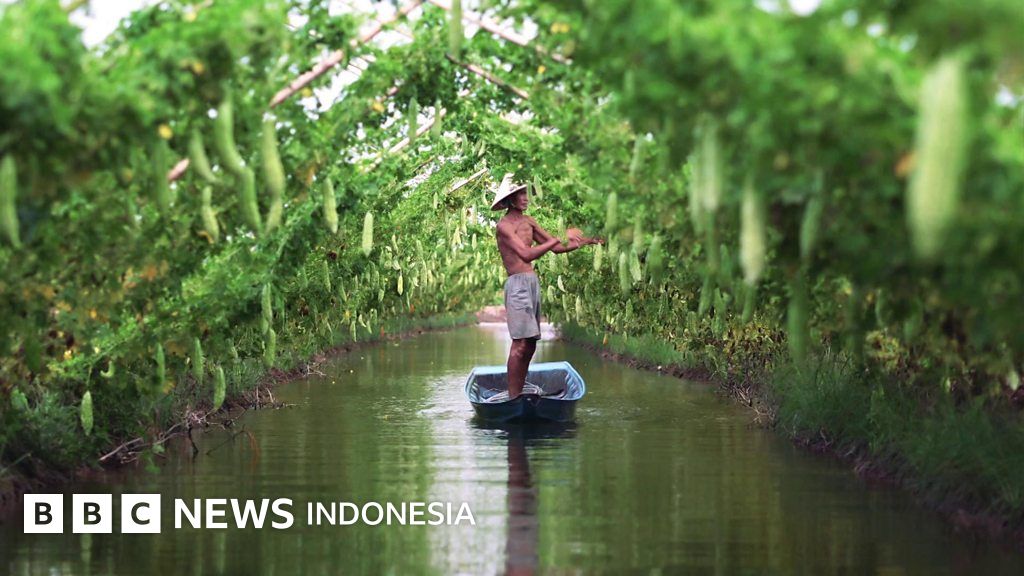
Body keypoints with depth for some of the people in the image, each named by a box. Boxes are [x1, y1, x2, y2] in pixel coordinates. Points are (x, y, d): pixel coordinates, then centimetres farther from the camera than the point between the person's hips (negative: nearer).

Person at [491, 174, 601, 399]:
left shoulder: (527, 221, 16)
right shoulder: (504, 225, -10)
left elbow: (556, 247, 20)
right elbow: (526, 254, -23)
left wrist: (585, 241, 9)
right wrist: (559, 238, -21)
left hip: (532, 283, 9)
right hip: (518, 283, -9)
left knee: (530, 344, 8)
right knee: (520, 343, -14)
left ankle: (518, 394, 12)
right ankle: (512, 397, -13)